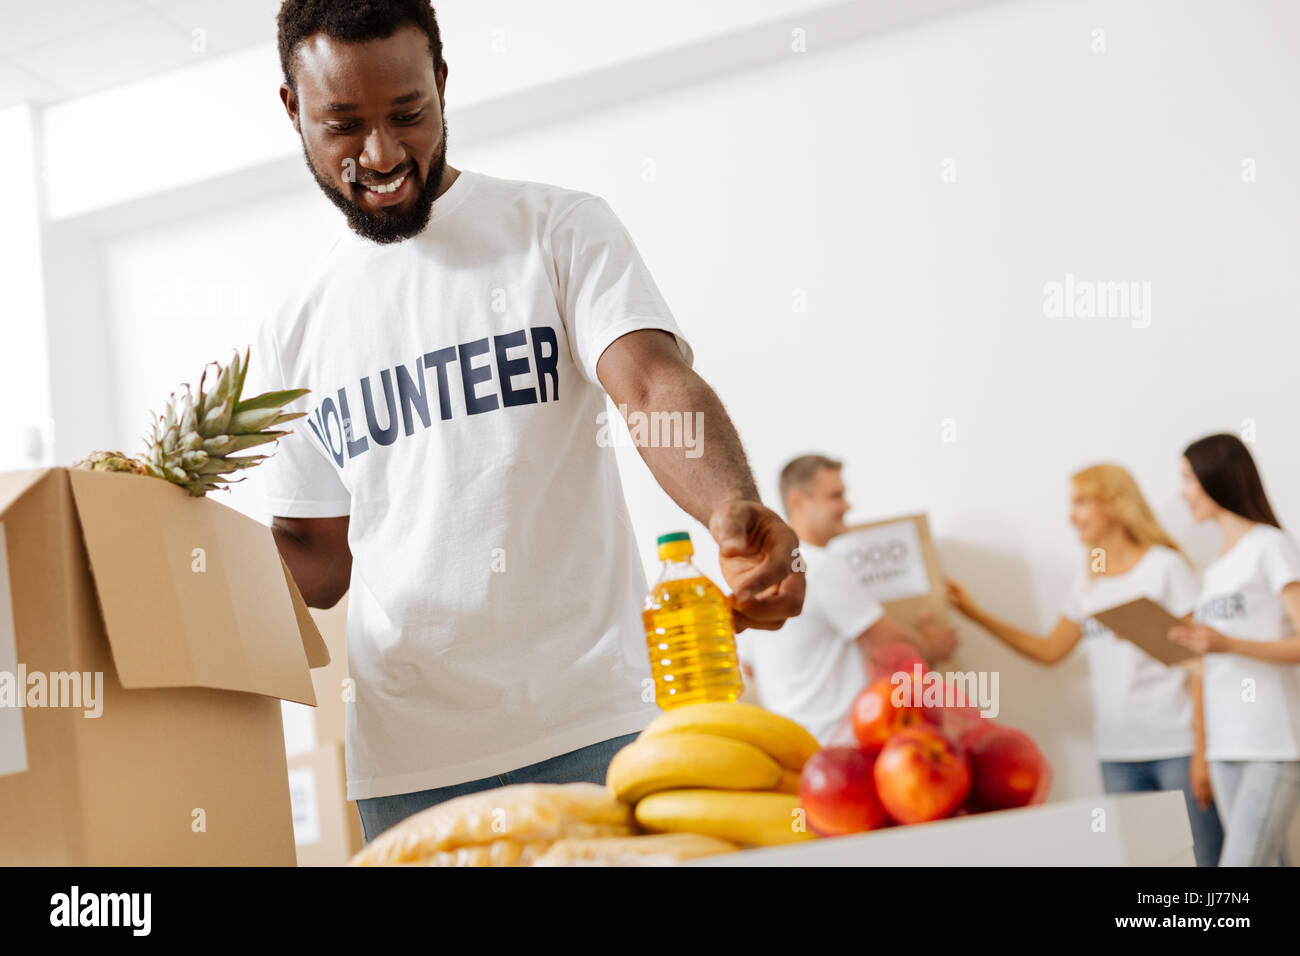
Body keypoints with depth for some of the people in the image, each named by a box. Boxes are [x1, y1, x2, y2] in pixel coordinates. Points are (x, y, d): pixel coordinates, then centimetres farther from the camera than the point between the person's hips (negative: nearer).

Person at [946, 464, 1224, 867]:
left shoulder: (1166, 566, -2)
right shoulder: (1088, 581, 14)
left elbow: (1197, 663, -5)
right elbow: (1049, 650, 18)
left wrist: (1202, 750, -11)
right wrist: (976, 614, 12)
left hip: (1175, 748, -5)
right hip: (1117, 753, 5)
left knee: (1203, 856, -5)